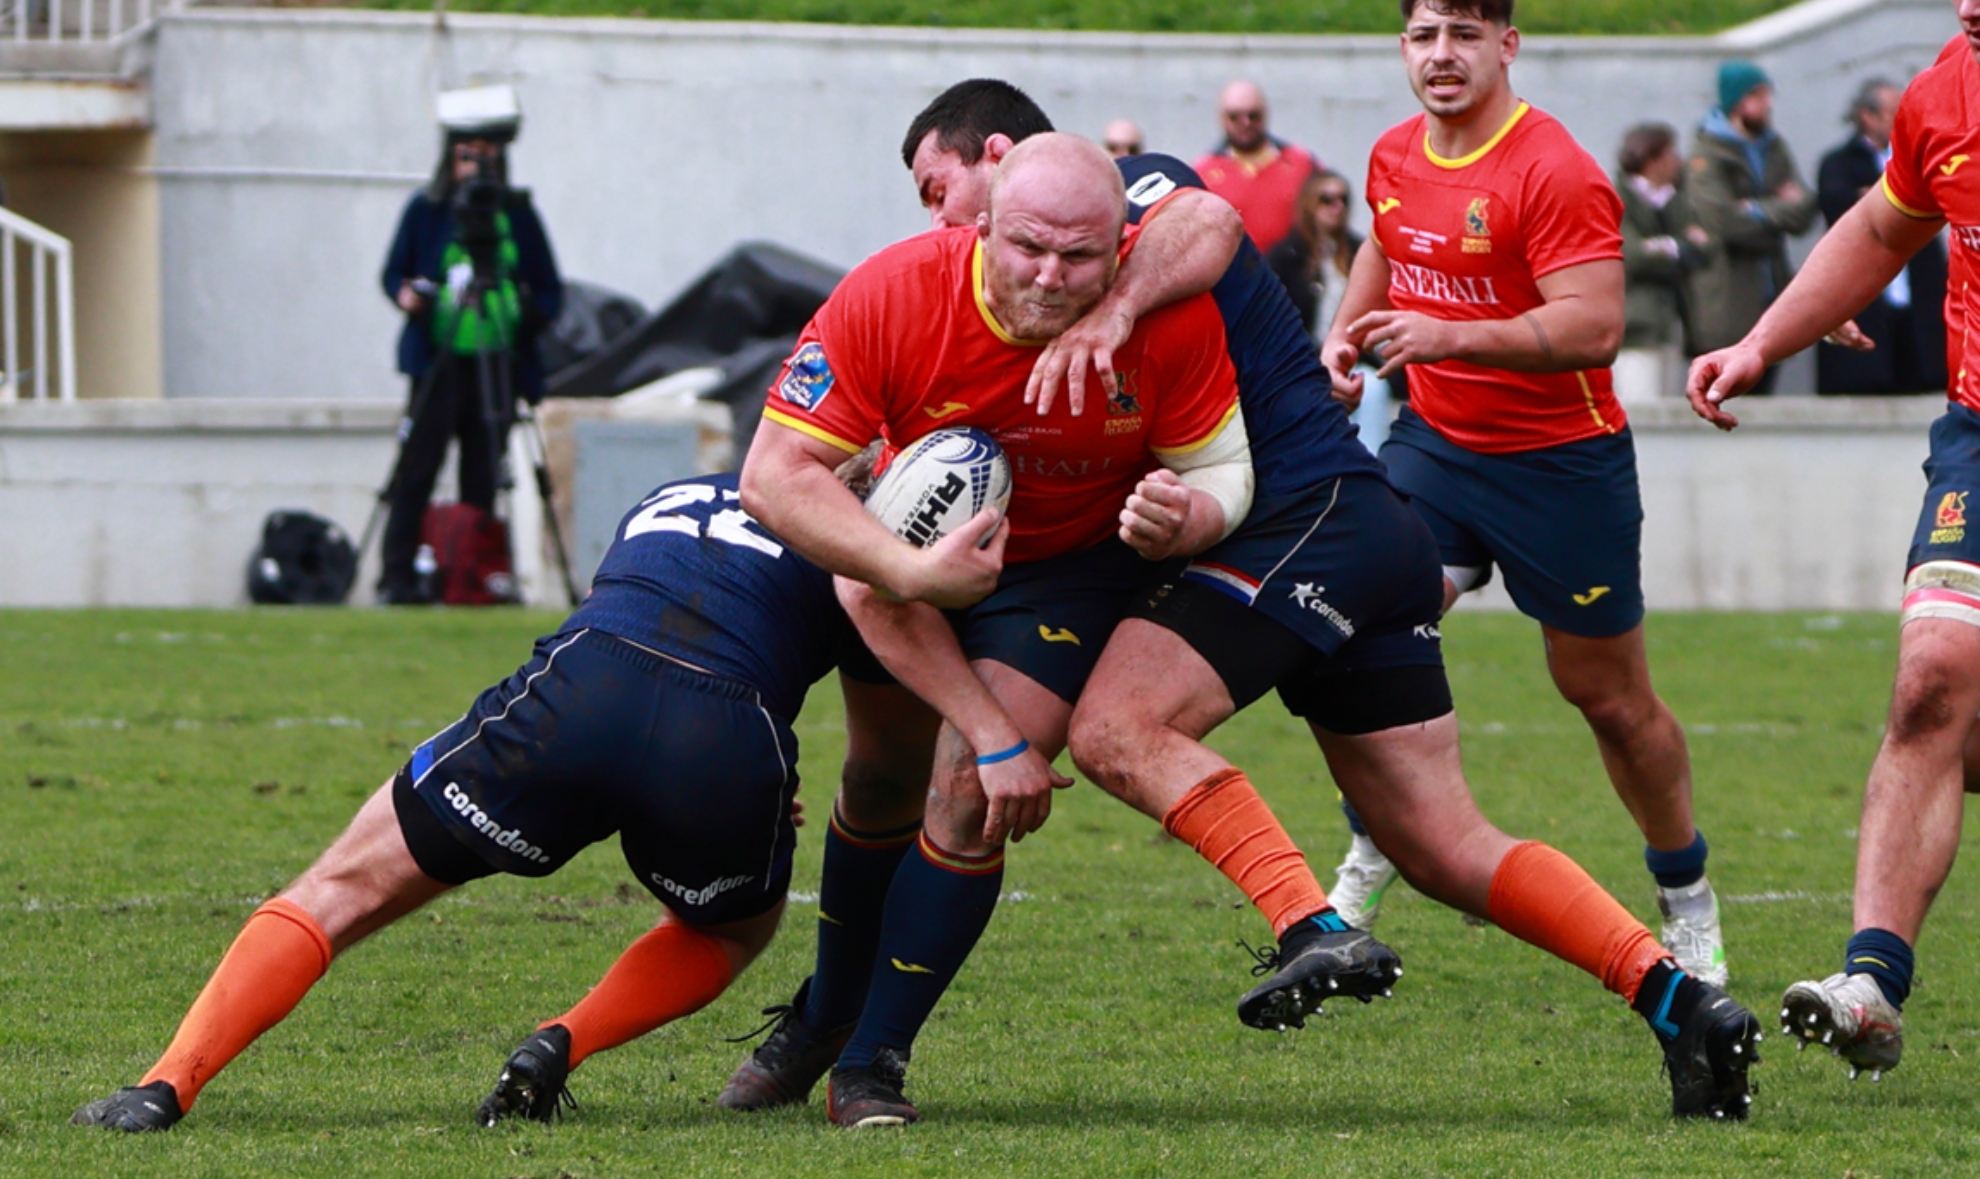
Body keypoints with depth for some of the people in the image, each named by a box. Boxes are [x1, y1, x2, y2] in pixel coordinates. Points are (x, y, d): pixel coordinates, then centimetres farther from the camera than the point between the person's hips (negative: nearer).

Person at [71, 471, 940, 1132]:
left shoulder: (663, 504, 37)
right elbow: (895, 759, 26)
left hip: (575, 701, 2)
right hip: (726, 744, -1)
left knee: (340, 892, 14)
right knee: (733, 928, 33)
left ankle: (165, 1086, -3)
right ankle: (566, 1044, 5)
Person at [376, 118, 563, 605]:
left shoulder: (519, 214, 9)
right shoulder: (425, 210, 6)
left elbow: (550, 291, 12)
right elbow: (393, 273, 9)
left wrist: (532, 313, -9)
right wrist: (406, 293, -13)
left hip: (499, 363, 2)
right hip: (439, 361, -2)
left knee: (483, 478, 0)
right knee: (417, 468, -8)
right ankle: (397, 575, -5)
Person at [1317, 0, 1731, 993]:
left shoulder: (1556, 174, -20)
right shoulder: (1394, 158, 3)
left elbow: (1593, 325, -29)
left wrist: (1449, 338, -37)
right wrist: (1346, 332, 7)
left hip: (1561, 462, -5)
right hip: (1434, 439, 5)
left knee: (1610, 696, 5)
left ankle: (1689, 910, 24)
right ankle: (1367, 873, 0)